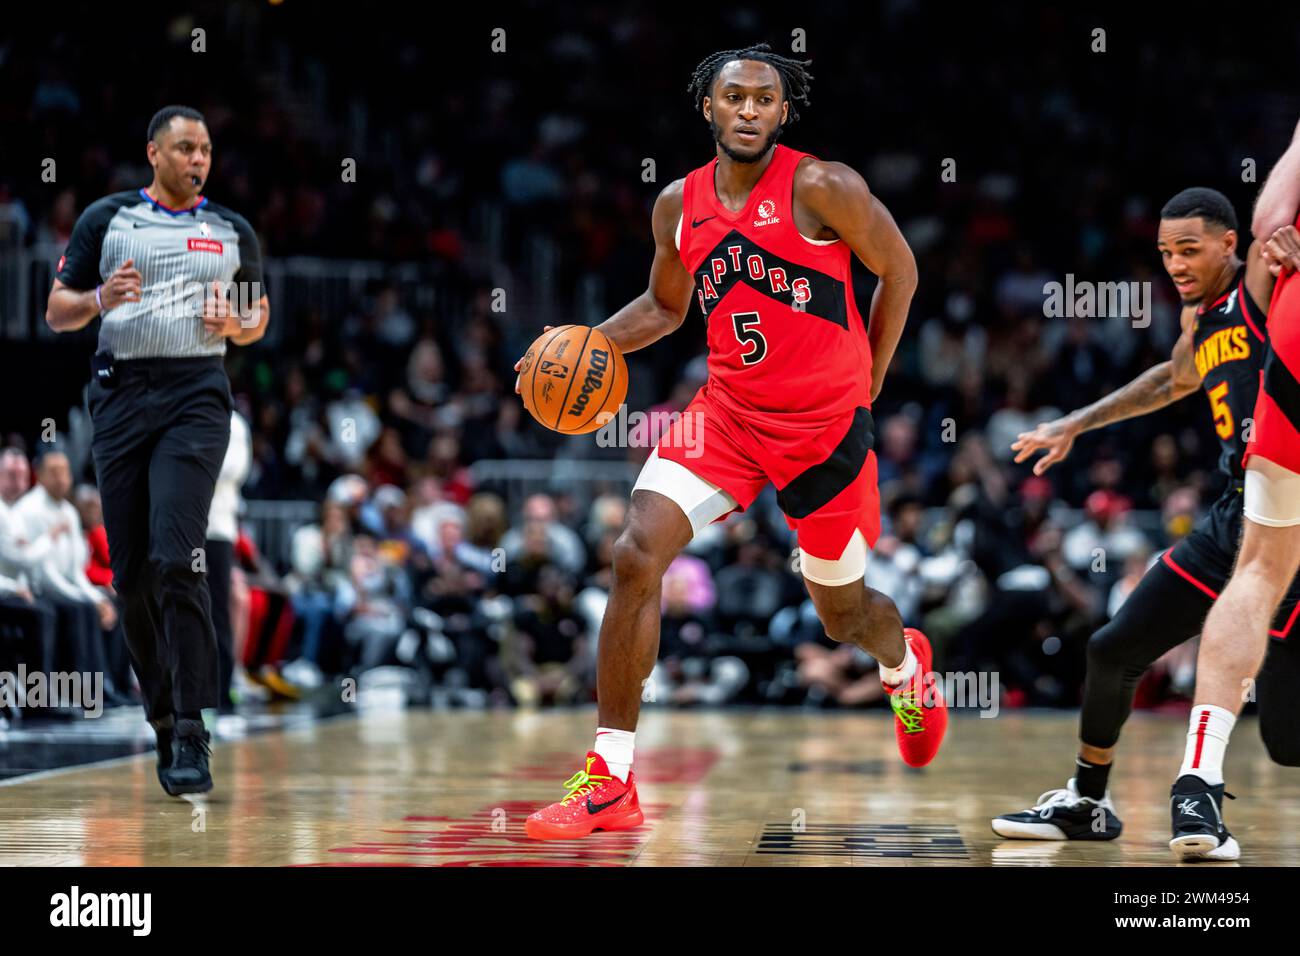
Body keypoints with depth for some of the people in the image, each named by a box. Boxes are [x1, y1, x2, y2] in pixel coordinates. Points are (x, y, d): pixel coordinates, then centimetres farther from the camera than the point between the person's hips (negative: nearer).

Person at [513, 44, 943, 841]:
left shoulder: (821, 189, -14)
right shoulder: (680, 204, 1)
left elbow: (899, 270, -1)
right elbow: (666, 305, 18)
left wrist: (868, 386, 1)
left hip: (827, 424, -3)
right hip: (729, 412, 3)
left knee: (843, 611, 12)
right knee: (637, 555, -18)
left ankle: (906, 665, 54)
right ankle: (611, 780, -14)